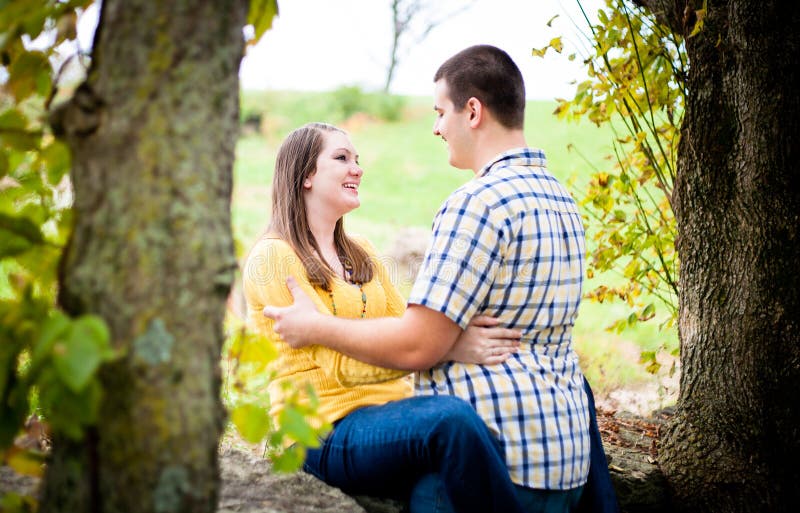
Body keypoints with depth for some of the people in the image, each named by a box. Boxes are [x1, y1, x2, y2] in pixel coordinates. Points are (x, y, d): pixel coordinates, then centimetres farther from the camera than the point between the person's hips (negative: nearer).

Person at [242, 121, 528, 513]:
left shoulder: (360, 253, 20)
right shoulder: (272, 257, -5)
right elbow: (339, 361, -16)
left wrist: (468, 331, -11)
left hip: (392, 410, 7)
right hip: (329, 431, -7)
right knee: (453, 418, -35)